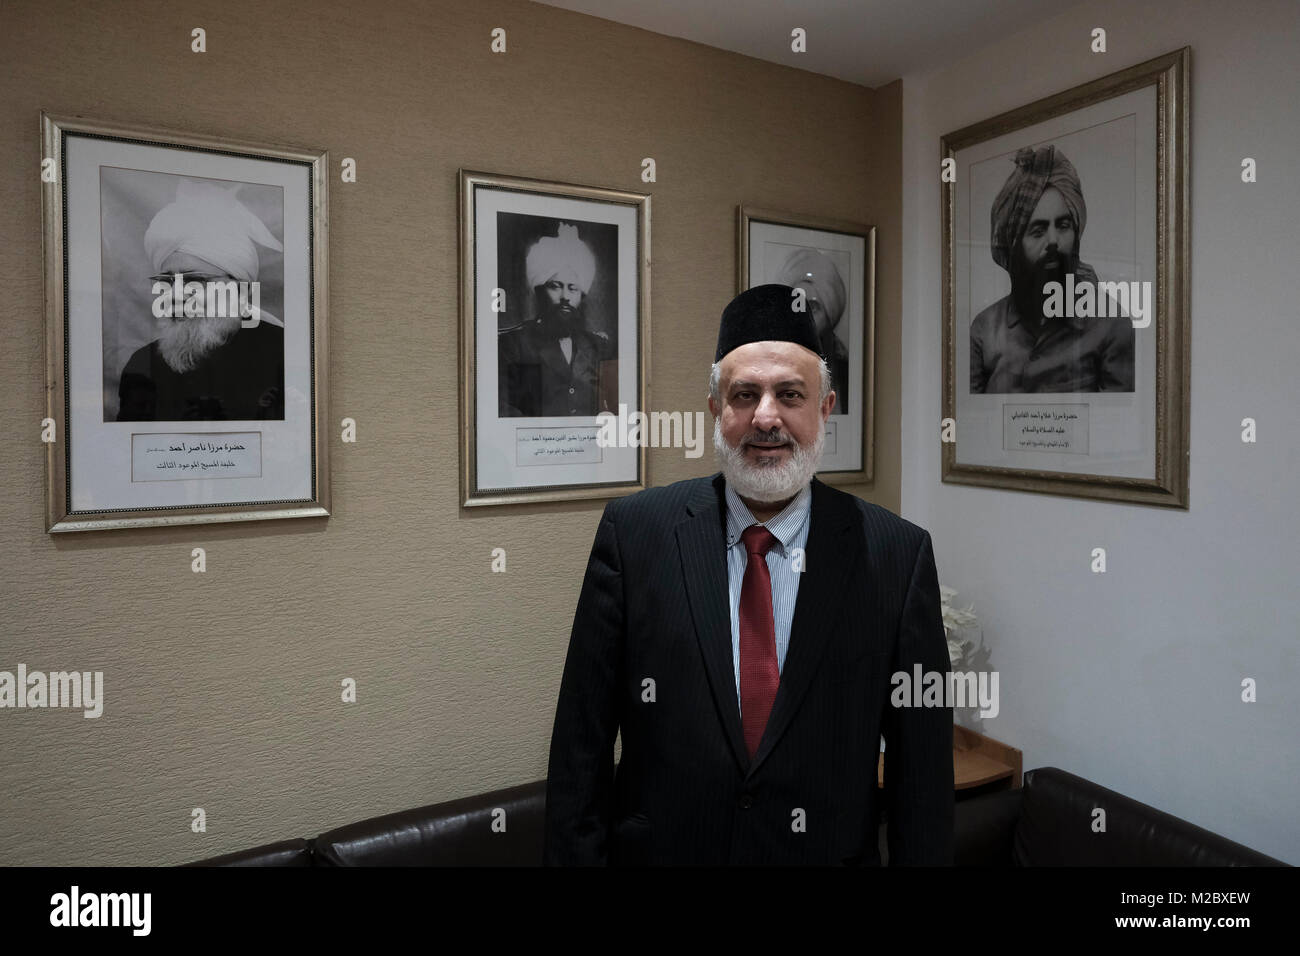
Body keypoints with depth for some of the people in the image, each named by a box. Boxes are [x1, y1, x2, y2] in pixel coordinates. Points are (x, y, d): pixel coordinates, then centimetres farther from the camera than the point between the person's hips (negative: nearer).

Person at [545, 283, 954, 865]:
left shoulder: (898, 554, -11)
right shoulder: (634, 532, -10)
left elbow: (921, 763, -6)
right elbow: (582, 736, -7)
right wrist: (574, 854, -7)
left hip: (829, 849, 1)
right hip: (659, 847, 0)